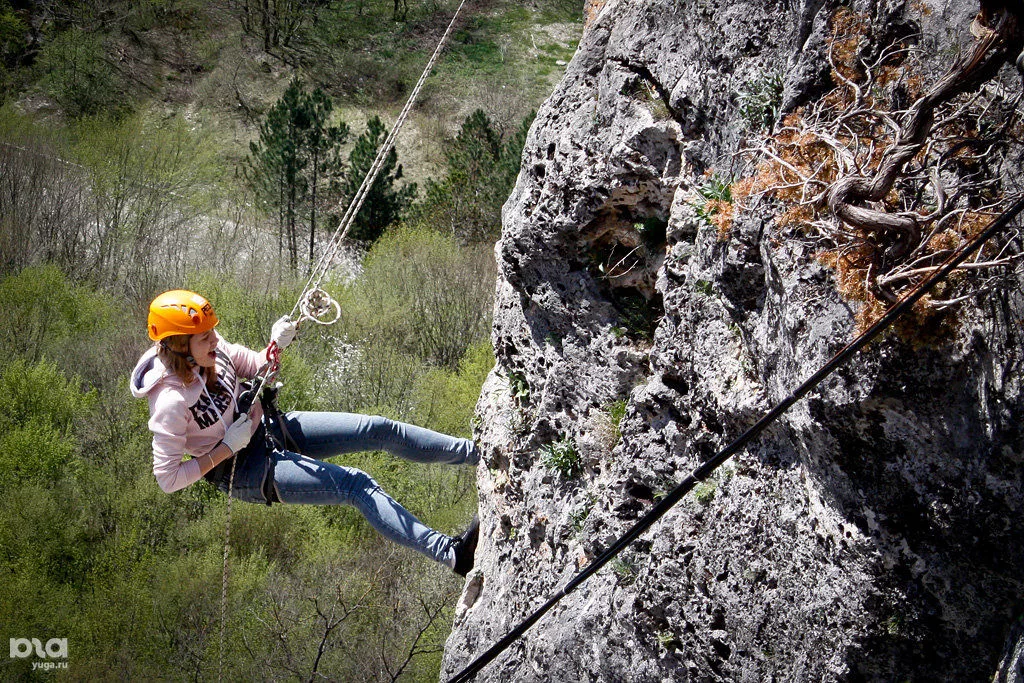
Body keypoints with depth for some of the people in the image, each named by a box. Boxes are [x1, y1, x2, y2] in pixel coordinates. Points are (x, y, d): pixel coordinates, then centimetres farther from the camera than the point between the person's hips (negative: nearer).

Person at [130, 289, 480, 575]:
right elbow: (168, 479, -21)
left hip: (266, 428, 7)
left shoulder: (210, 349, -10)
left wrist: (276, 345, -13)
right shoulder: (171, 402, -28)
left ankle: (480, 452, 6)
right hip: (242, 470, -7)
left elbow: (254, 367, 9)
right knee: (357, 485, -25)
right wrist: (229, 446, -22)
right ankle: (450, 552, -34)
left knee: (379, 430, -3)